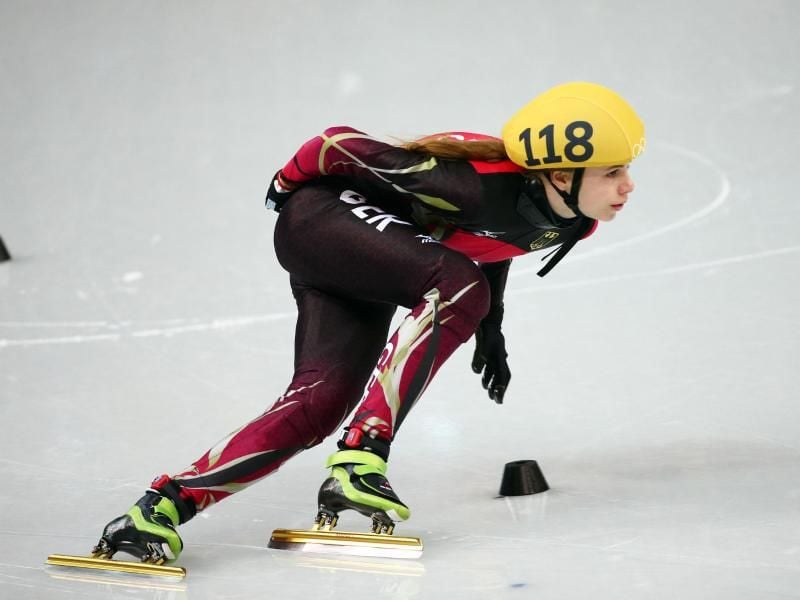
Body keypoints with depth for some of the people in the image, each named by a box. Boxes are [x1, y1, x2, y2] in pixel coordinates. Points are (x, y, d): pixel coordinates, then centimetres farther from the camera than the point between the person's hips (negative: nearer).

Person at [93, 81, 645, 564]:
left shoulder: (573, 220, -7)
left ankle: (166, 505, -13)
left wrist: (490, 326, 20)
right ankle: (358, 461, -32)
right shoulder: (482, 182, -32)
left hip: (364, 278, 8)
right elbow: (346, 145, -20)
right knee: (458, 282, -32)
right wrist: (289, 183, -2)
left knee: (322, 402, -11)